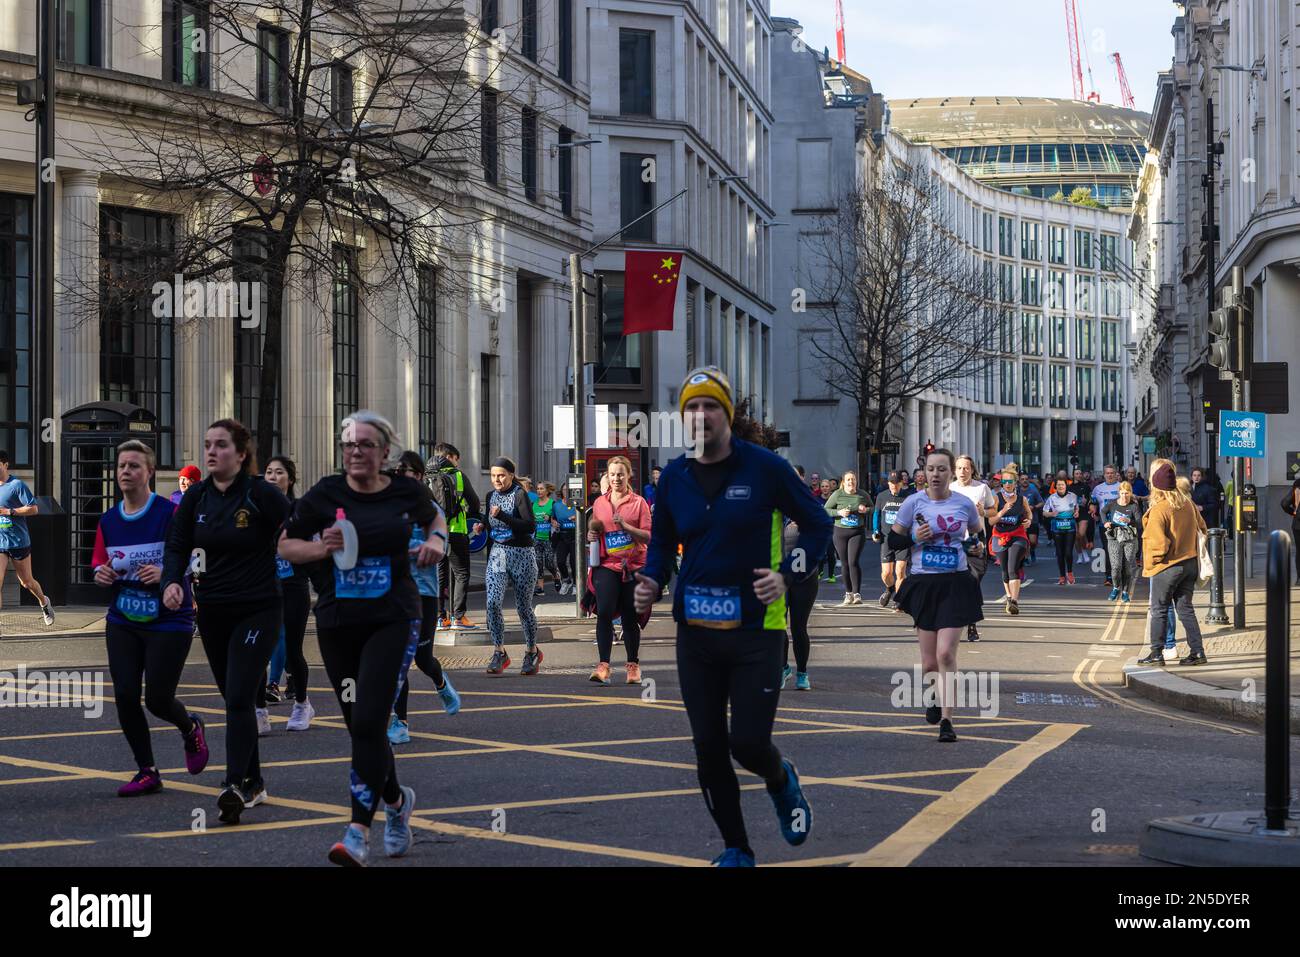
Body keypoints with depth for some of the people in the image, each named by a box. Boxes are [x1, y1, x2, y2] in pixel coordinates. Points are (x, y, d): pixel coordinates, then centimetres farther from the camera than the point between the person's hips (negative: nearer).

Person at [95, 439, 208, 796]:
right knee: (125, 697, -4)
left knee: (157, 699, -4)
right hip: (122, 623, 5)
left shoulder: (170, 513, -11)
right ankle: (147, 772, 11)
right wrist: (101, 574, -6)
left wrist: (165, 572, -28)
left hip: (169, 622, -5)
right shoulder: (109, 520, 6)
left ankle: (190, 728, 32)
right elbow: (99, 564, 17)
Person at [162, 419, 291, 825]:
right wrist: (173, 581, -12)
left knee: (239, 699, -16)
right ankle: (253, 784, 24)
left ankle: (233, 787, -20)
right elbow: (178, 545, 6)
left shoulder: (262, 494, -12)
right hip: (213, 612, 6)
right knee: (235, 700, 13)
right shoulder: (196, 496, 3)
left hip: (258, 610, -6)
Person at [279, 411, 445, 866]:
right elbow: (286, 544, 7)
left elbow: (434, 517, 22)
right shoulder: (325, 494, -2)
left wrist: (437, 540, 0)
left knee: (368, 722, -17)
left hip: (393, 620, -2)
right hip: (337, 622, 2)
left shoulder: (407, 491, 0)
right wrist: (322, 547, -12)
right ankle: (396, 800, 38)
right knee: (358, 725, 11)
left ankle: (359, 831, -16)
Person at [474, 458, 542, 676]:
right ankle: (499, 653, -5)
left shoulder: (519, 494, -9)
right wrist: (482, 527, 3)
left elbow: (530, 526, -19)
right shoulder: (491, 496, 10)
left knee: (524, 608, 4)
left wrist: (502, 516, -24)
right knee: (492, 602, -13)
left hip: (522, 554, -5)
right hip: (497, 553, 5)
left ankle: (532, 652, 24)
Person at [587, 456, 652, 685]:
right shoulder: (599, 503, 10)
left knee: (630, 618, 6)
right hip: (607, 565, 1)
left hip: (633, 566, -1)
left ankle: (633, 666, 21)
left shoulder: (638, 502, 1)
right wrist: (591, 534, -1)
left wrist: (625, 526, -17)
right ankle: (603, 665, -17)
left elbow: (647, 536, -4)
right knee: (604, 612, -16)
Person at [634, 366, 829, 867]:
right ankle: (736, 849, 20)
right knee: (708, 746, 4)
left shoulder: (765, 468, -7)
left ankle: (781, 782, 29)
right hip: (695, 631, 4)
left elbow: (817, 524, 2)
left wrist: (787, 576, -13)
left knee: (748, 742, -9)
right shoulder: (673, 477, 5)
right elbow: (662, 543, 19)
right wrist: (652, 582, -2)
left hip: (756, 628, -4)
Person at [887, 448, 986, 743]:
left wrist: (978, 545, -1)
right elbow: (893, 540, 4)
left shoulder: (965, 504, 2)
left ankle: (946, 720, -8)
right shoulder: (914, 503, -1)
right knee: (929, 663, 6)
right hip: (923, 584, 1)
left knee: (946, 653, -14)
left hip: (955, 584, -1)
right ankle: (938, 698, 40)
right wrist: (915, 538, -14)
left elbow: (978, 532, 21)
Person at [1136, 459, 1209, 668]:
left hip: (1167, 567, -6)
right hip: (1190, 563, 7)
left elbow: (1158, 543, -19)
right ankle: (1197, 652, 9)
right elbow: (1201, 526, 13)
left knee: (1158, 610, 5)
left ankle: (1156, 653, 7)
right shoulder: (1187, 503, 2)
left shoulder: (1158, 509, -19)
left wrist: (1150, 563, -3)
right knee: (1185, 608, 12)